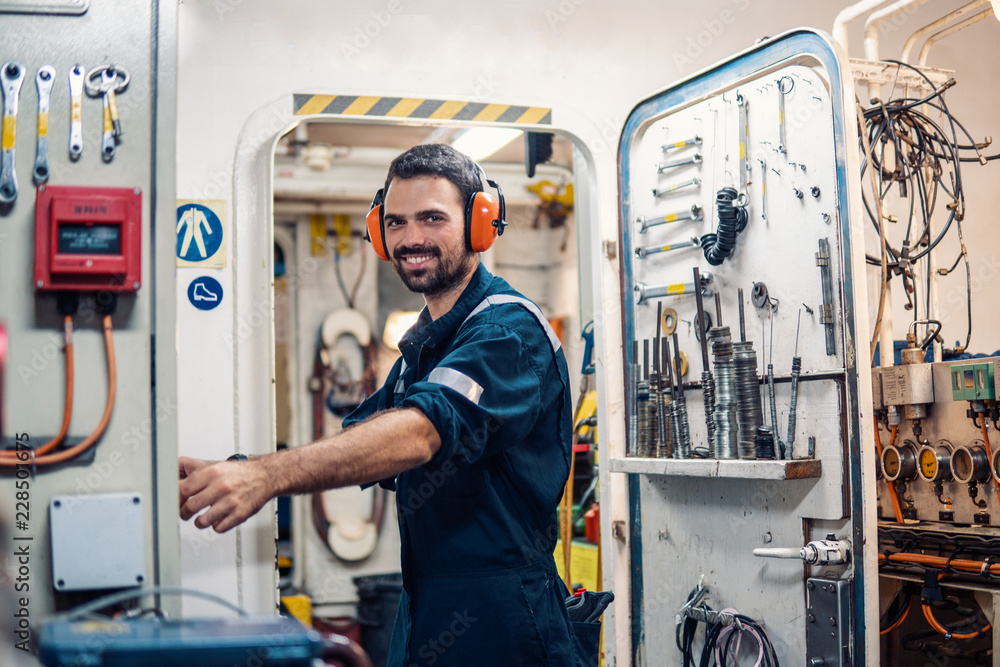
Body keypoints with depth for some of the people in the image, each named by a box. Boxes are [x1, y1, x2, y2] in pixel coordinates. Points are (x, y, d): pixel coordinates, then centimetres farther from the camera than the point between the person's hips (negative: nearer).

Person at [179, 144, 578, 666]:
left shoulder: (509, 329, -16)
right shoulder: (424, 341, 15)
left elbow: (421, 432, -32)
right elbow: (360, 439, 8)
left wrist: (268, 476, -43)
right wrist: (233, 474, -9)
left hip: (496, 620, -8)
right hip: (423, 605, 8)